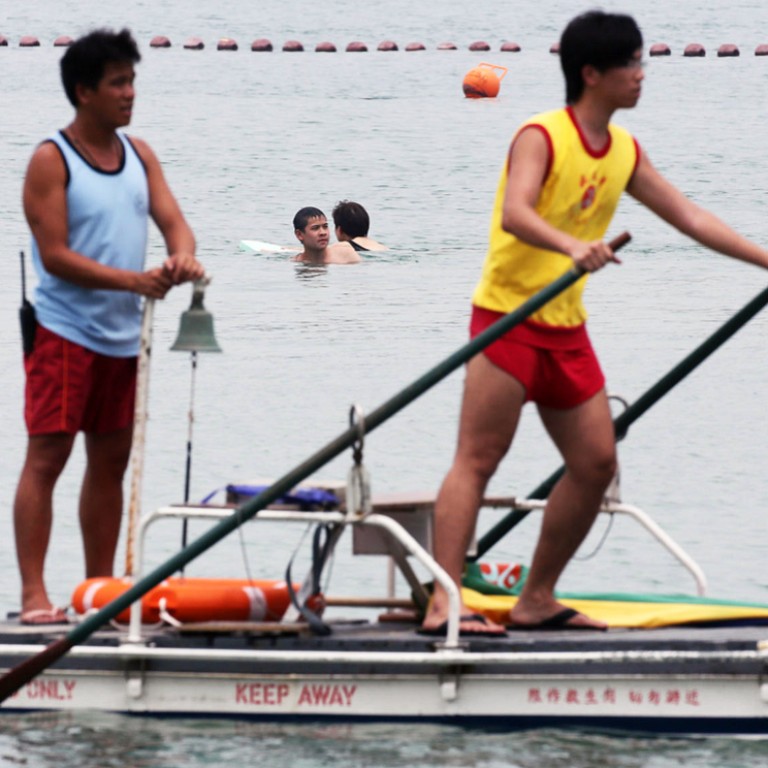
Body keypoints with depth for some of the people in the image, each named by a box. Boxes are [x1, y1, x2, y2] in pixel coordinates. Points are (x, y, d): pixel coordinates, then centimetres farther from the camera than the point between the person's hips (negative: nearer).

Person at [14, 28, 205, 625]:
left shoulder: (138, 155, 11)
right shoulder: (51, 161, -9)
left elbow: (173, 220, 5)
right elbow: (55, 255, -15)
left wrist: (182, 257, -19)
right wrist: (132, 280, -23)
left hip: (123, 335, 7)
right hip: (65, 331, -7)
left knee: (111, 461, 11)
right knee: (47, 457, -8)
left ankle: (101, 589, 18)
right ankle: (34, 594, -10)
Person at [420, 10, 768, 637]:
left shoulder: (625, 153, 11)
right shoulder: (540, 138, -12)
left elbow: (690, 218, 17)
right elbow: (515, 214, -28)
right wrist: (572, 246, -46)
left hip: (567, 327, 8)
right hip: (508, 316, -8)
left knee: (596, 463, 6)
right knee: (478, 459, -11)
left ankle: (537, 599, 16)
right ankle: (444, 604, -16)